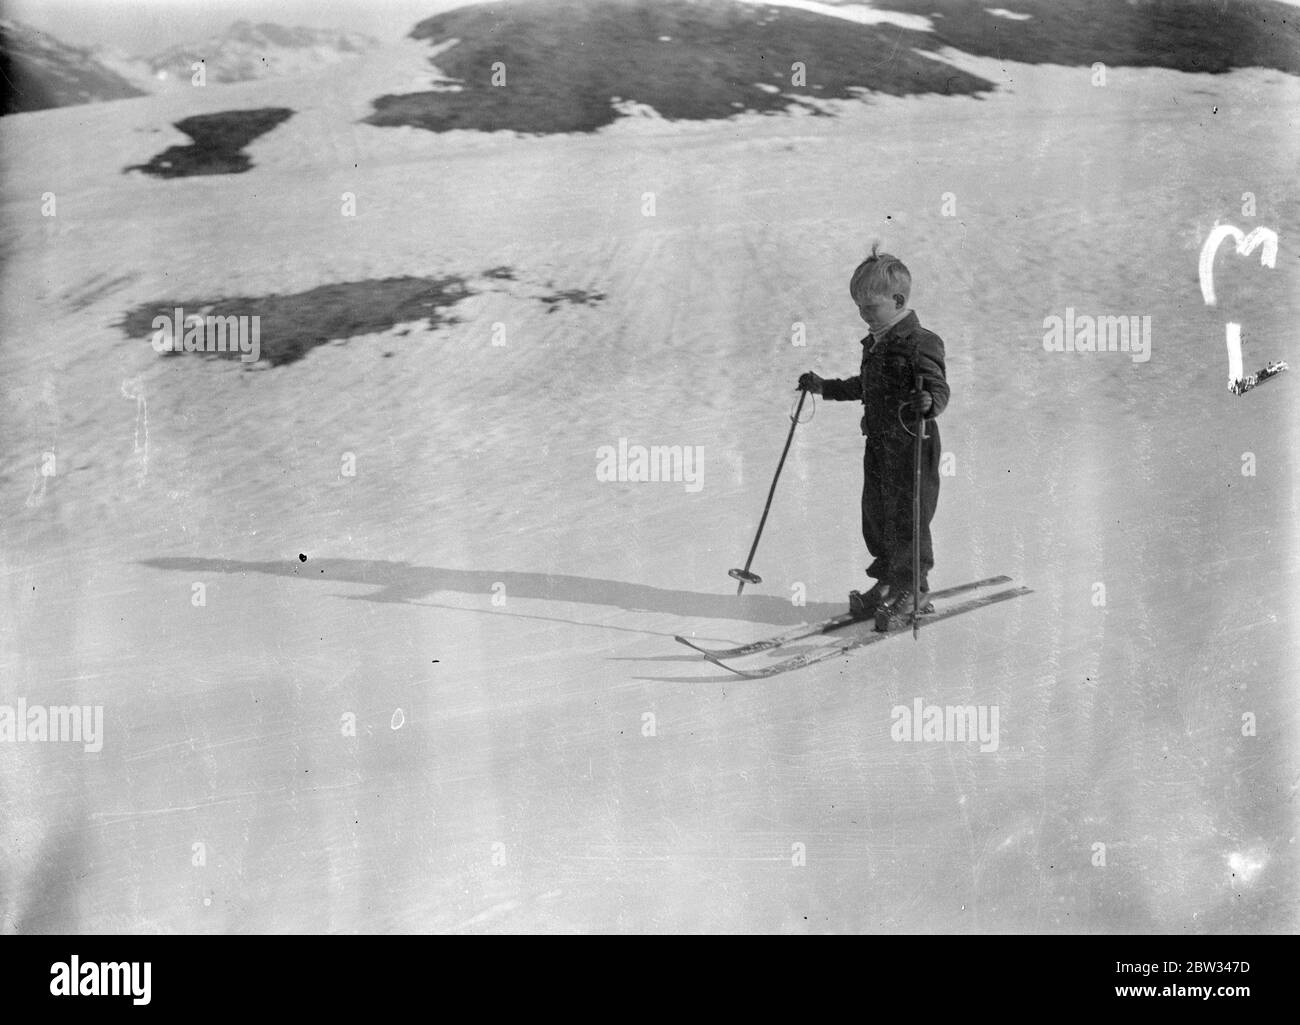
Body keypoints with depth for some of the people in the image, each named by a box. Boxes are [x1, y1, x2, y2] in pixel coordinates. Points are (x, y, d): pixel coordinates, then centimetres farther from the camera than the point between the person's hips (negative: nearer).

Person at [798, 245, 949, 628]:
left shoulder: (920, 343, -15)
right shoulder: (874, 343, 13)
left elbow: (939, 388, -22)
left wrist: (928, 403, -43)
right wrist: (824, 387, 30)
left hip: (912, 446, -9)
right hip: (878, 445, 9)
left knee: (906, 519, -2)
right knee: (874, 515, 14)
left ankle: (913, 592, 10)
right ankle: (887, 583, 29)